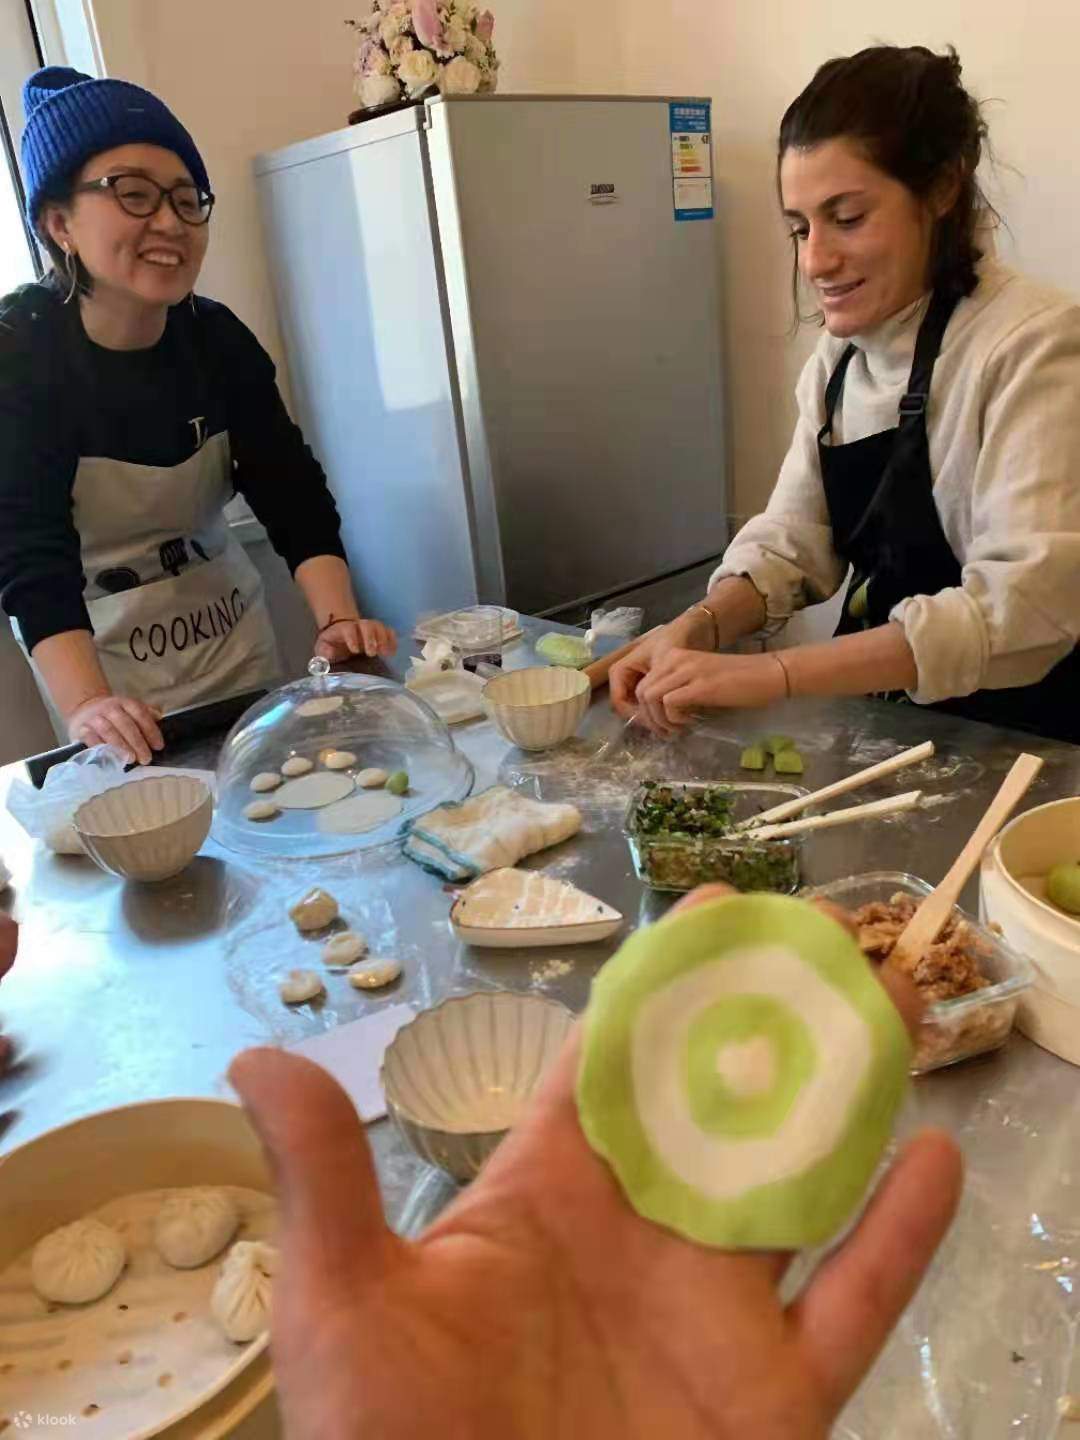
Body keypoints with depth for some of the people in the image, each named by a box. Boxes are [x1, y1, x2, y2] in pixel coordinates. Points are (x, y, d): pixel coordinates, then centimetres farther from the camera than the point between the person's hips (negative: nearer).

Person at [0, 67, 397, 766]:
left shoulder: (219, 339, -7)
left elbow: (293, 493, -12)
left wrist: (339, 618, -29)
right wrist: (87, 705, -43)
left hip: (235, 635, 4)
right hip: (103, 661, -4)